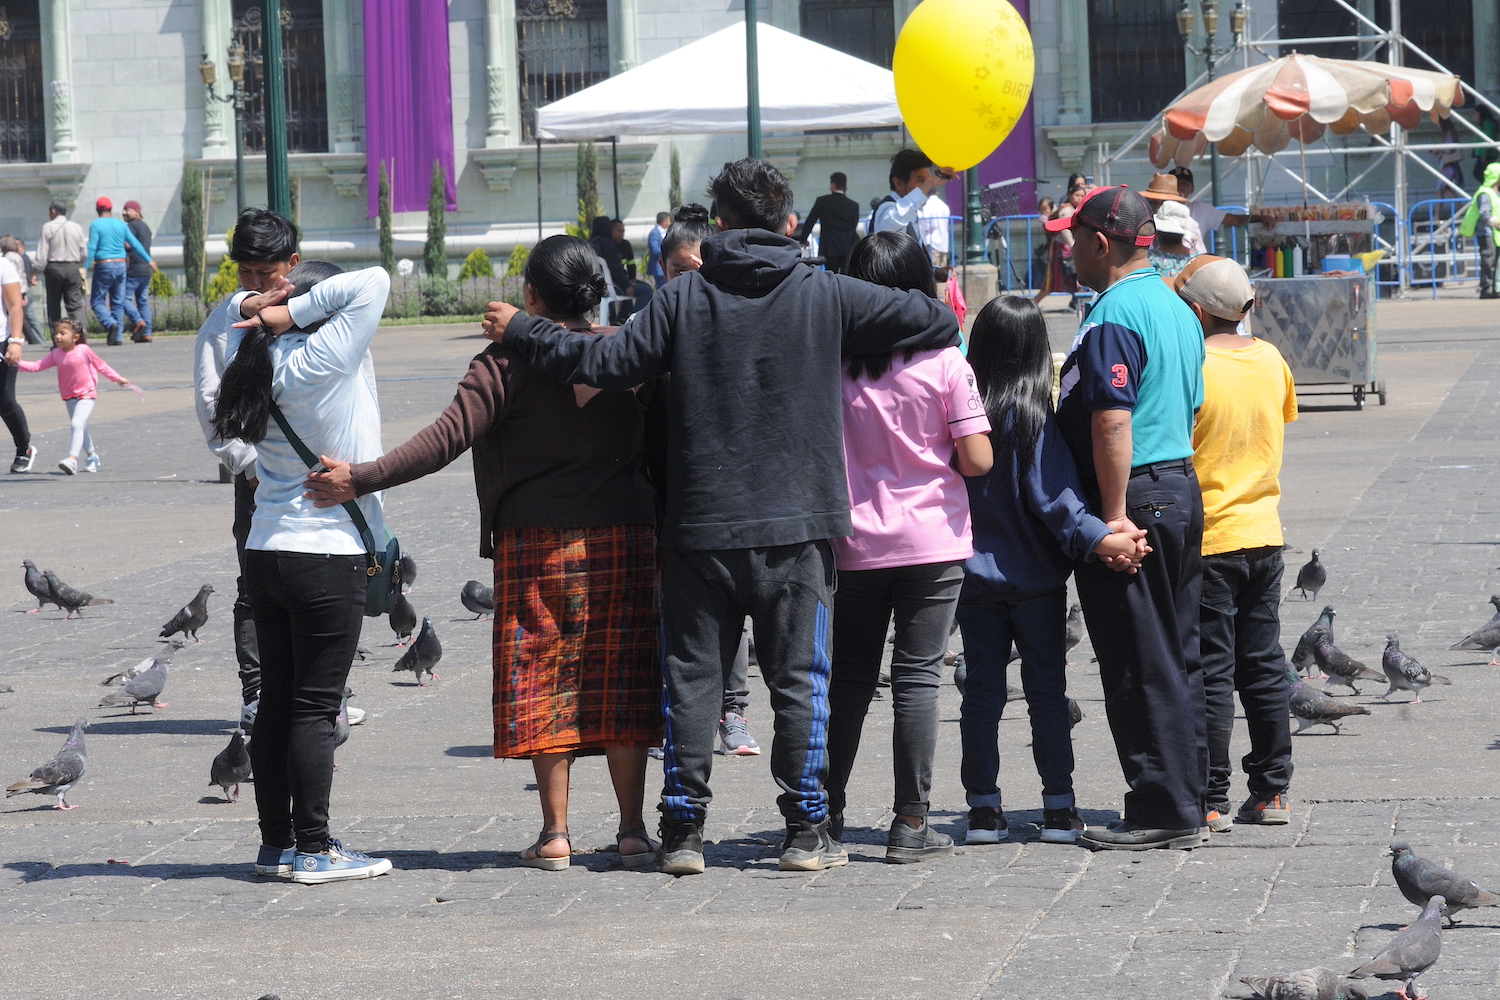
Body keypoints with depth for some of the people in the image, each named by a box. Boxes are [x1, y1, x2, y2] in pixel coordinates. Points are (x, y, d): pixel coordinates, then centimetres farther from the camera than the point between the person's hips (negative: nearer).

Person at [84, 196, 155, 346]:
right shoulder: (121, 225, 7)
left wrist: (85, 268, -9)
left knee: (97, 301, 1)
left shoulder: (96, 225, -6)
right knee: (118, 302, 9)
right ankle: (117, 337, 6)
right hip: (121, 265, 5)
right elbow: (135, 245, 11)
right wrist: (149, 260, 20)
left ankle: (110, 323, -25)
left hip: (104, 266, -5)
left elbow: (92, 248, -12)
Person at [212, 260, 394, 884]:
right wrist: (290, 314, -13)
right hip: (327, 556, -7)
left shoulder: (256, 358, 6)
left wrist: (258, 310, 5)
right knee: (315, 707, -4)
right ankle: (314, 849, -1)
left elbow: (237, 313, 26)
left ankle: (276, 842, 15)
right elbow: (372, 284, -17)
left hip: (265, 553, 7)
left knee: (277, 702, 11)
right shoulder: (323, 362, -14)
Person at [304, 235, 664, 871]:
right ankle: (633, 831, 7)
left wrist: (361, 479, -17)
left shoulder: (509, 360, -9)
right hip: (625, 535, 3)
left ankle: (555, 835, 3)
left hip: (539, 539, -3)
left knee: (545, 680, 4)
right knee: (619, 679, 7)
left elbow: (449, 437, -17)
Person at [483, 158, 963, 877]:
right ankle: (806, 831, 6)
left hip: (699, 526, 0)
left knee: (691, 679, 7)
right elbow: (937, 322, 0)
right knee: (800, 679, 6)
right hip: (795, 527, 0)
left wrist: (520, 331, 9)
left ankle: (683, 830, 7)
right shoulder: (824, 295, 0)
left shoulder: (685, 297, -1)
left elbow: (607, 364, -4)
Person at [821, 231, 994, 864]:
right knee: (917, 676, 1)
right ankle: (911, 825, 0)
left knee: (849, 675, 12)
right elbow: (976, 460, -9)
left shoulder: (833, 361, -3)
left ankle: (828, 814, 15)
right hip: (931, 542, -2)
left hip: (855, 544, 2)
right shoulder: (943, 362, -8)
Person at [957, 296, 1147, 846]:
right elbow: (1053, 496, -19)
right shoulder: (1035, 417, -12)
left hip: (975, 574, 2)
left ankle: (983, 806, 9)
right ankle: (1059, 806, 7)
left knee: (982, 687, 8)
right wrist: (1099, 539, -20)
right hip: (1034, 575, -2)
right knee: (1047, 688, 6)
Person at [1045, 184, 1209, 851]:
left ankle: (1163, 812, -3)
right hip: (1181, 489, 10)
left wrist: (1114, 517, -22)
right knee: (1178, 660, 13)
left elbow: (1112, 423, -23)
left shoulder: (1113, 315, -16)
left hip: (1131, 496, -10)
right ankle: (1188, 805, 17)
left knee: (1140, 668, -5)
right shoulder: (1176, 310, 15)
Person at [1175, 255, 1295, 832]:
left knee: (1210, 675, -2)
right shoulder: (1271, 360, 3)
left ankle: (1211, 801, 0)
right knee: (1264, 666, 13)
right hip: (1264, 534, 6)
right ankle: (1272, 792, 17)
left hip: (1206, 540, -6)